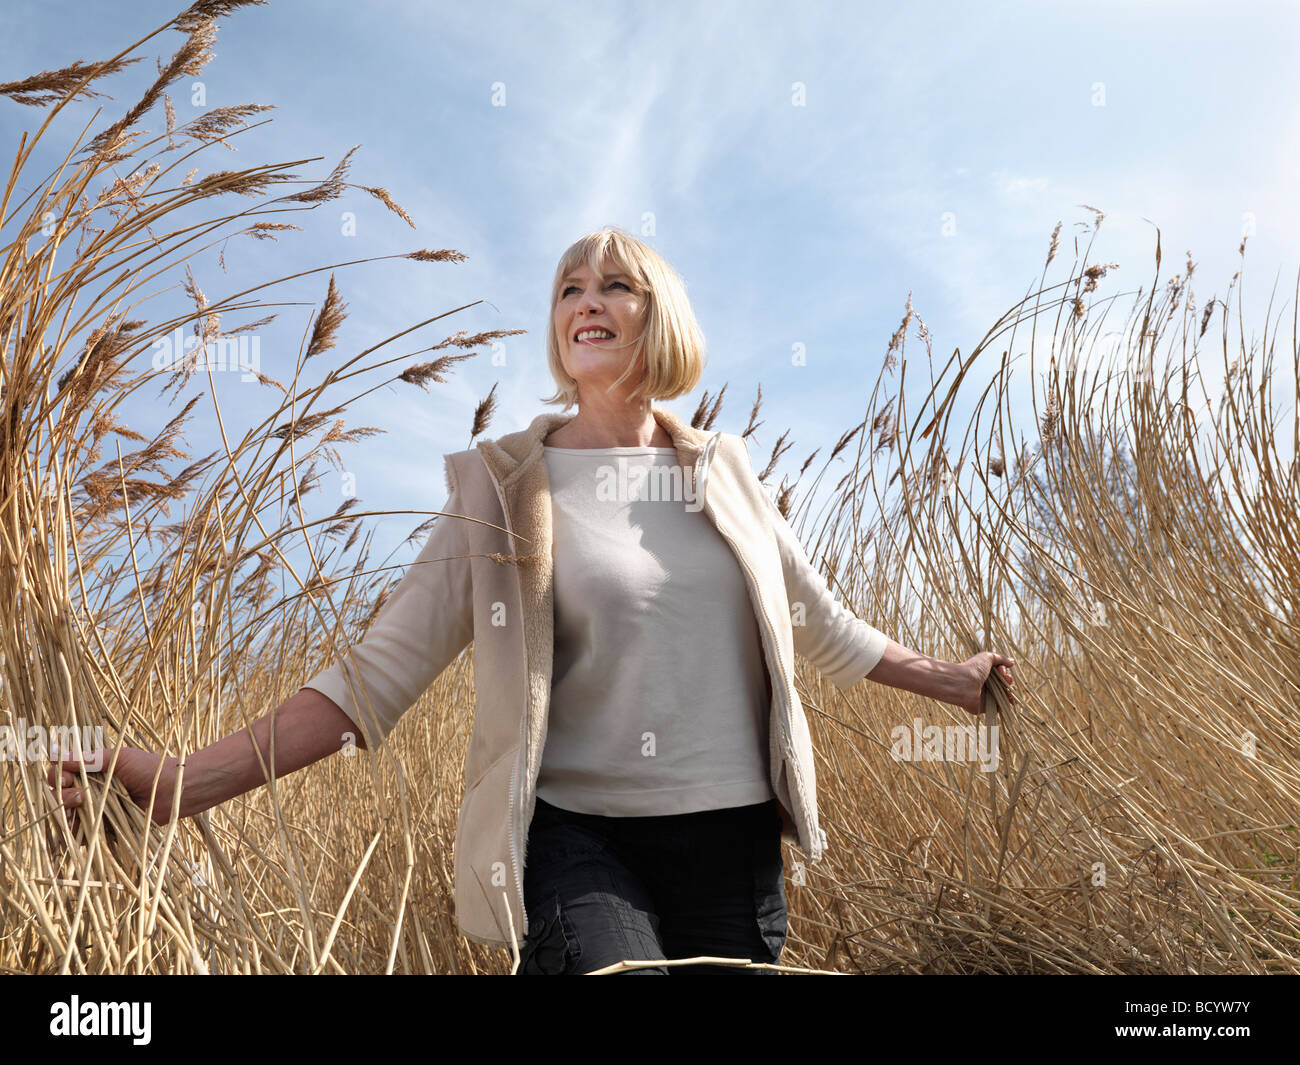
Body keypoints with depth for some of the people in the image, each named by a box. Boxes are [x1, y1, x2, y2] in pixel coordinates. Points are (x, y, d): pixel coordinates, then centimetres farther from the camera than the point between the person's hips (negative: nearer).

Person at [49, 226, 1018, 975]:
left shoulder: (725, 470, 8)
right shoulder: (502, 485, -2)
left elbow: (818, 621, 21)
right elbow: (380, 673, -6)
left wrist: (941, 678, 28)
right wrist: (184, 782, -16)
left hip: (734, 841, 4)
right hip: (577, 835, -3)